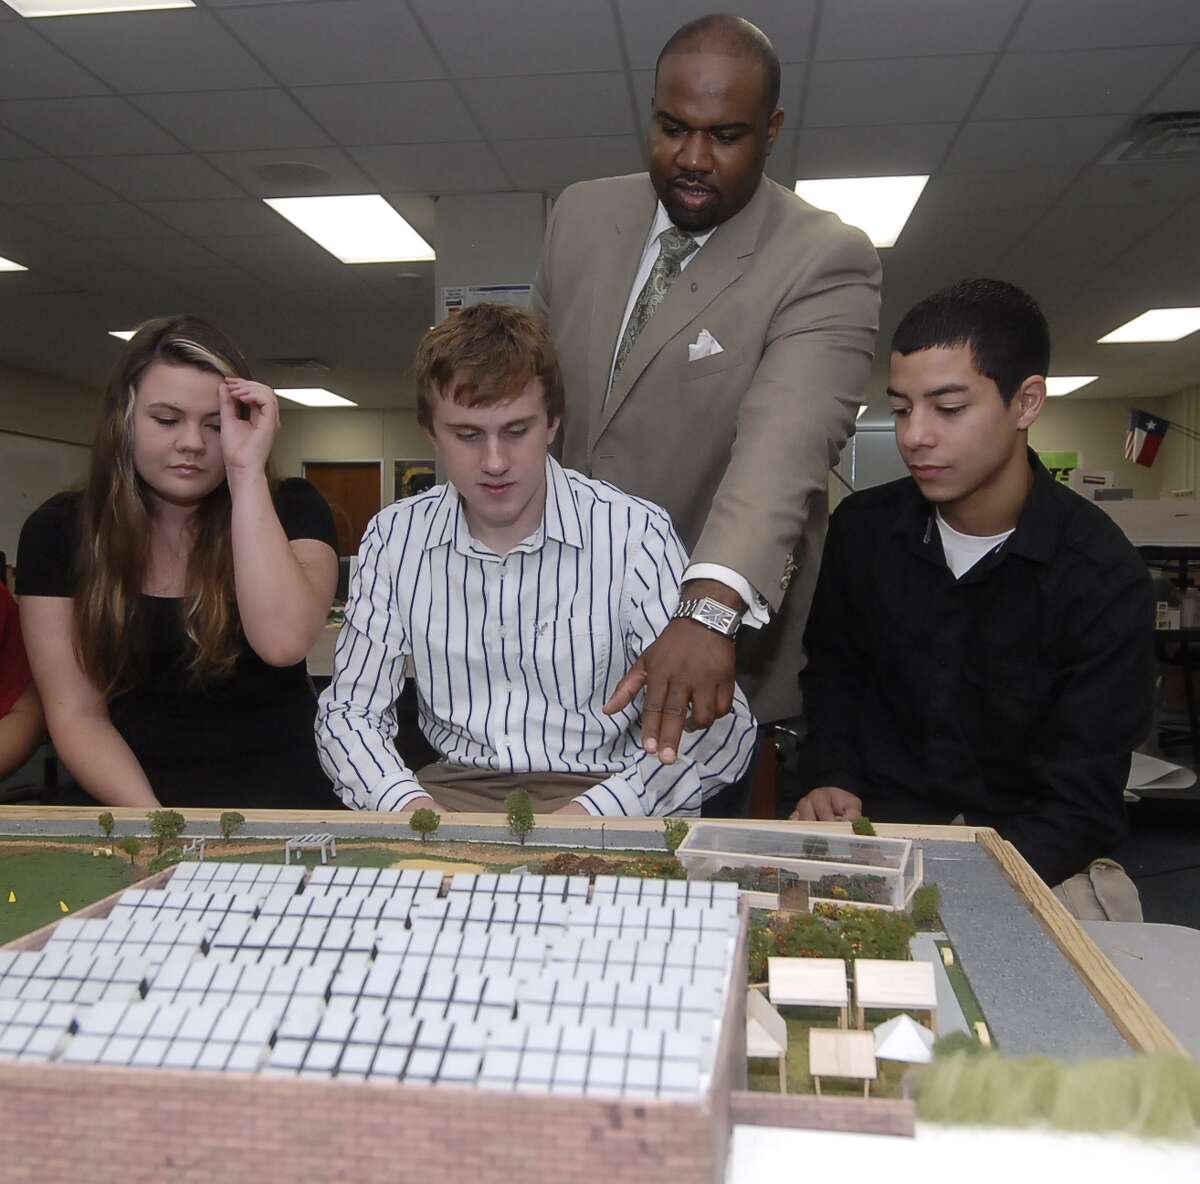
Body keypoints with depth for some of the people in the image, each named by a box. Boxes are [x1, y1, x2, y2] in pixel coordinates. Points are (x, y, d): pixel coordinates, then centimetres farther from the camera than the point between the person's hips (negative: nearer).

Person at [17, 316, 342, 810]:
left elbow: (282, 643, -21)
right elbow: (77, 714, -2)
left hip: (273, 788, -2)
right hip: (129, 793, 2)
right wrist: (149, 817, -18)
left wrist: (246, 470, -20)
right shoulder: (58, 530, 1)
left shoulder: (291, 509, -2)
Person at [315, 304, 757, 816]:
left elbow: (721, 724, -11)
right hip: (452, 787, 2)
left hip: (594, 788, -2)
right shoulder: (394, 538, 3)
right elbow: (348, 711, 6)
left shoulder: (635, 534, -9)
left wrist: (591, 814, -27)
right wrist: (408, 804, -16)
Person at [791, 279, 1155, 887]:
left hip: (1025, 855, -2)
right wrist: (835, 781, -4)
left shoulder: (1102, 578, -12)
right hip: (873, 825, 3)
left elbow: (1080, 807, -12)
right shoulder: (863, 527, -1)